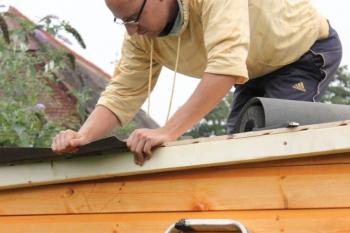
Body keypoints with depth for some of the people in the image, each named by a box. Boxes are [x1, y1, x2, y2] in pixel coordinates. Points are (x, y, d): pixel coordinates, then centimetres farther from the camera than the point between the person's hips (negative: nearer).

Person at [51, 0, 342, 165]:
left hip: (307, 48, -7)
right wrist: (83, 136, -31)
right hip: (258, 71, 7)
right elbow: (120, 96, -11)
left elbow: (227, 63, -49)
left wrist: (168, 131, -53)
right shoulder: (141, 36, -14)